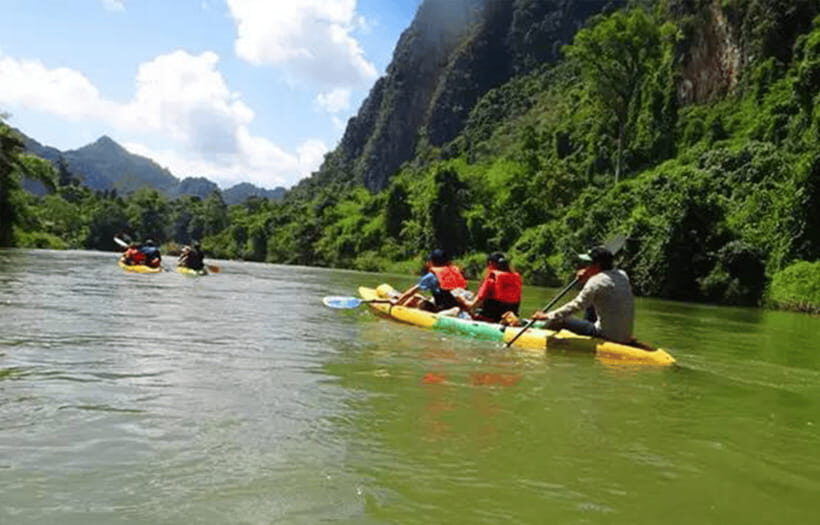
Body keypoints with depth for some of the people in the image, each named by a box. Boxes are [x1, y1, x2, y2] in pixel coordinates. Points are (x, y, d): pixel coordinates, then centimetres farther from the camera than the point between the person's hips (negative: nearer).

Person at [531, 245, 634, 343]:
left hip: (607, 335, -8)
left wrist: (547, 316, -10)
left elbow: (576, 305, -17)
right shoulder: (623, 275, 8)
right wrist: (587, 279, 10)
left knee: (563, 321, 1)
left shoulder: (597, 281, -15)